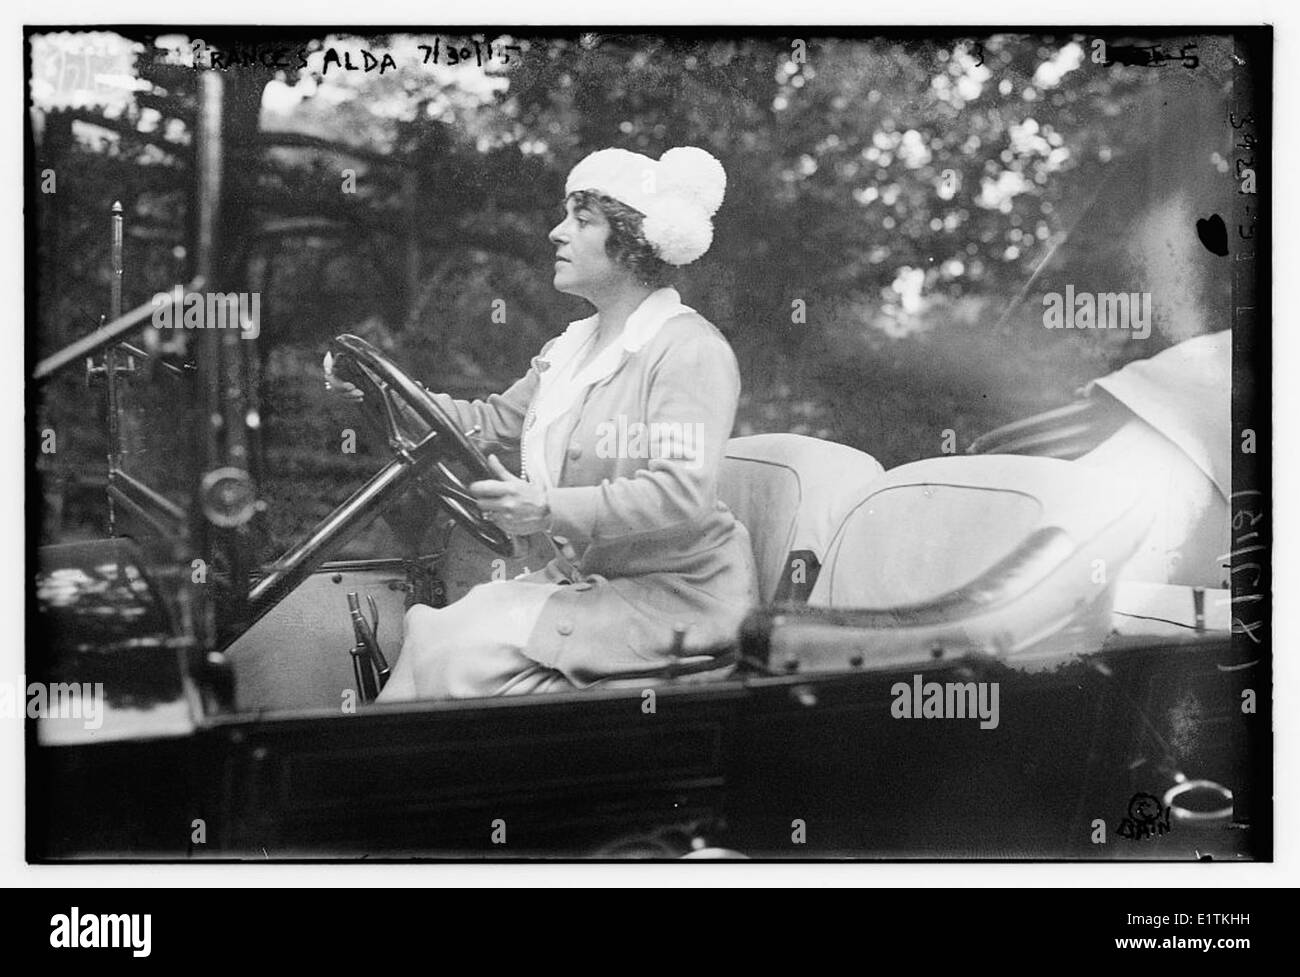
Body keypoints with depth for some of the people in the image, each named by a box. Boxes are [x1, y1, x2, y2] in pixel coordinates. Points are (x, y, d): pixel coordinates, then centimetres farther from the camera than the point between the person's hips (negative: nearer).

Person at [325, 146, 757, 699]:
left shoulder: (690, 349, -15)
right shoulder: (573, 345, 15)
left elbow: (683, 495, -26)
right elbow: (494, 423, 23)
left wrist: (550, 510, -33)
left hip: (677, 594, -8)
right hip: (582, 578, 8)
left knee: (466, 650, -22)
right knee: (432, 628, -12)